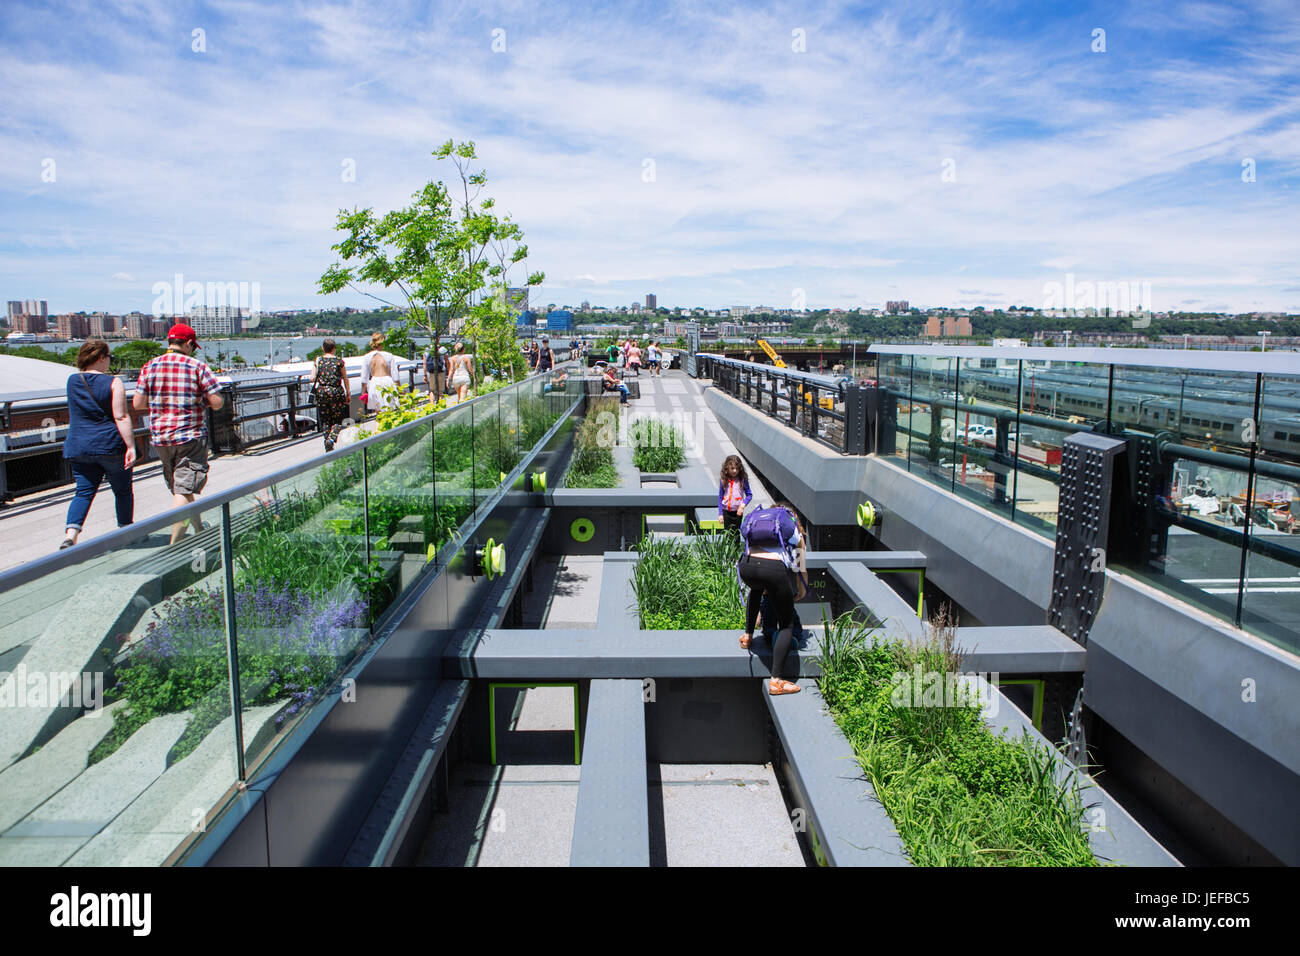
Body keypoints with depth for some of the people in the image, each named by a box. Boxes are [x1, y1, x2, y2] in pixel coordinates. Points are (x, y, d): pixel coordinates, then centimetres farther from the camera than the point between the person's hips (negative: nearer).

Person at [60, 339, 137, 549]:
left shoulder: (72, 381, 7)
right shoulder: (113, 382, -9)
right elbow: (121, 417, -16)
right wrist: (131, 446, -18)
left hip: (78, 447, 4)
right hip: (111, 445, -4)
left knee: (84, 492, 5)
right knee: (123, 490, 12)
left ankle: (70, 535, -13)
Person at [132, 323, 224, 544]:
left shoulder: (150, 367, 3)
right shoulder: (198, 367, -7)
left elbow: (137, 404, 1)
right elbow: (217, 403, -11)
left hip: (160, 437, 5)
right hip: (191, 437, -5)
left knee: (179, 488, 19)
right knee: (184, 491, -5)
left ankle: (200, 531, 33)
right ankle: (174, 547, -11)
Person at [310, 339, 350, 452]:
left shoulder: (318, 361, 1)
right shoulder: (339, 361, -1)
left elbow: (312, 378, -3)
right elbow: (345, 379, 1)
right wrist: (348, 394, 7)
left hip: (321, 391, 2)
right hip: (336, 391, -2)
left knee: (325, 420, 10)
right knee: (337, 419, 7)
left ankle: (328, 447, 9)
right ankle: (331, 438, -17)